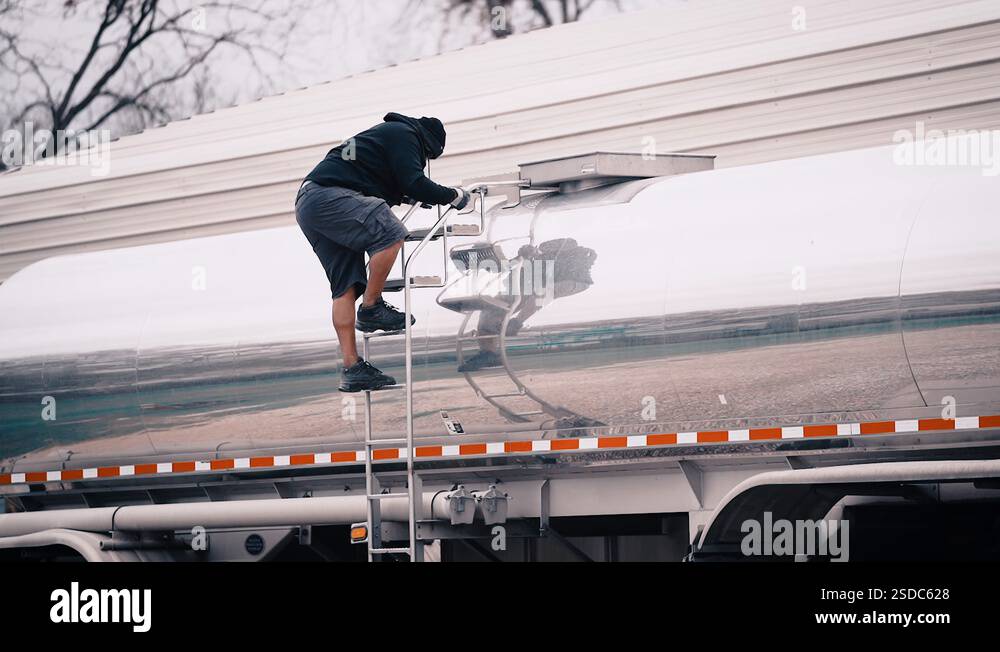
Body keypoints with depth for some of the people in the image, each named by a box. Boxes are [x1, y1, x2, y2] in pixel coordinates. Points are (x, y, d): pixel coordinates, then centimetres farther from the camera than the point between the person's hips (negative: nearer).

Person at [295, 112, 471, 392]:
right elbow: (414, 184, -9)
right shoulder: (404, 135, 1)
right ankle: (371, 308, -14)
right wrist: (453, 195, 3)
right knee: (391, 234, -22)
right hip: (329, 195, -10)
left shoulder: (388, 131, 30)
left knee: (345, 286, 4)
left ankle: (352, 369, -1)